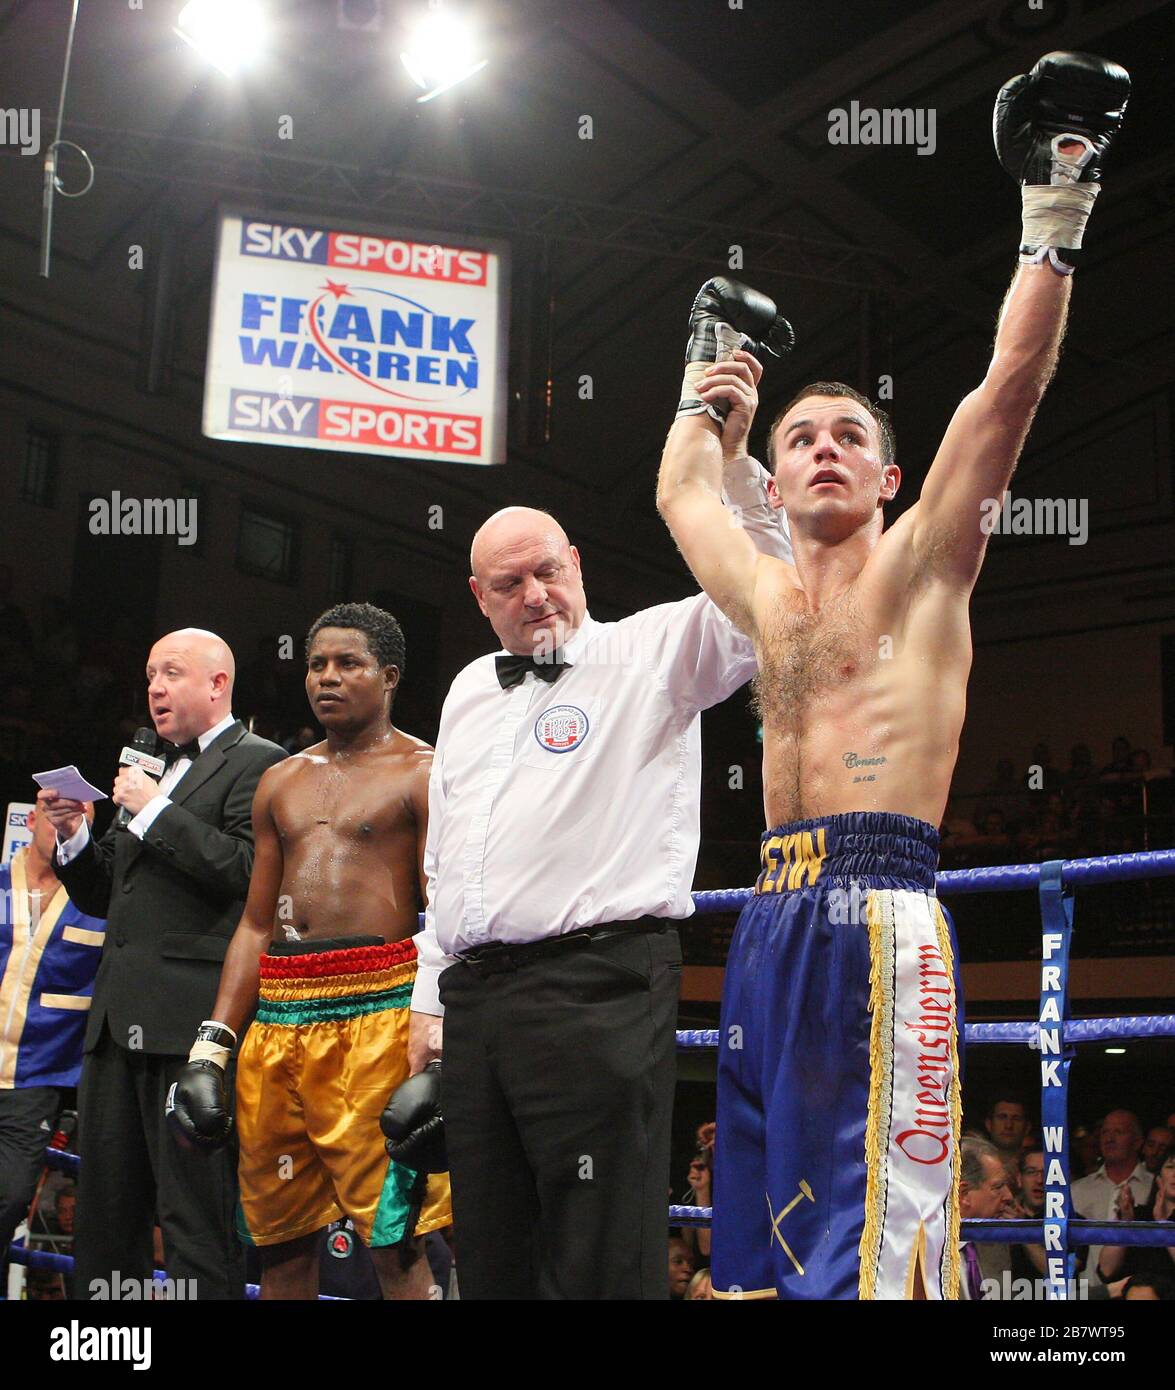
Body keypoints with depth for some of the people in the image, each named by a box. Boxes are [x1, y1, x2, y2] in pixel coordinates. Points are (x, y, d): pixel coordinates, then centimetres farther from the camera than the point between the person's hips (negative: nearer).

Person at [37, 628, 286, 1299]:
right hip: (119, 1017, 9)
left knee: (197, 1218, -5)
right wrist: (76, 836, 6)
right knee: (103, 1211, 13)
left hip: (189, 1016, -9)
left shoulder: (258, 762, -2)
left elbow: (247, 872, -18)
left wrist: (154, 811, -13)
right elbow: (103, 897, 24)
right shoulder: (154, 771, 23)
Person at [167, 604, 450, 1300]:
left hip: (376, 1013, -6)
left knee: (394, 1239, -6)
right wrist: (214, 1046, 11)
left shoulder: (424, 772, 2)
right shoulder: (281, 783, 20)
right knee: (279, 1235, 12)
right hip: (275, 1020, 6)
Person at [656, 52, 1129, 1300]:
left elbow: (1010, 385, -2)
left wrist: (1053, 227, -3)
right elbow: (680, 491, 38)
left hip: (878, 914, -6)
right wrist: (719, 387, 46)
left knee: (877, 1235, -13)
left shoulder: (919, 565, 6)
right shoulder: (764, 597, 20)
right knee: (763, 1225, 7)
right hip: (772, 919, 6)